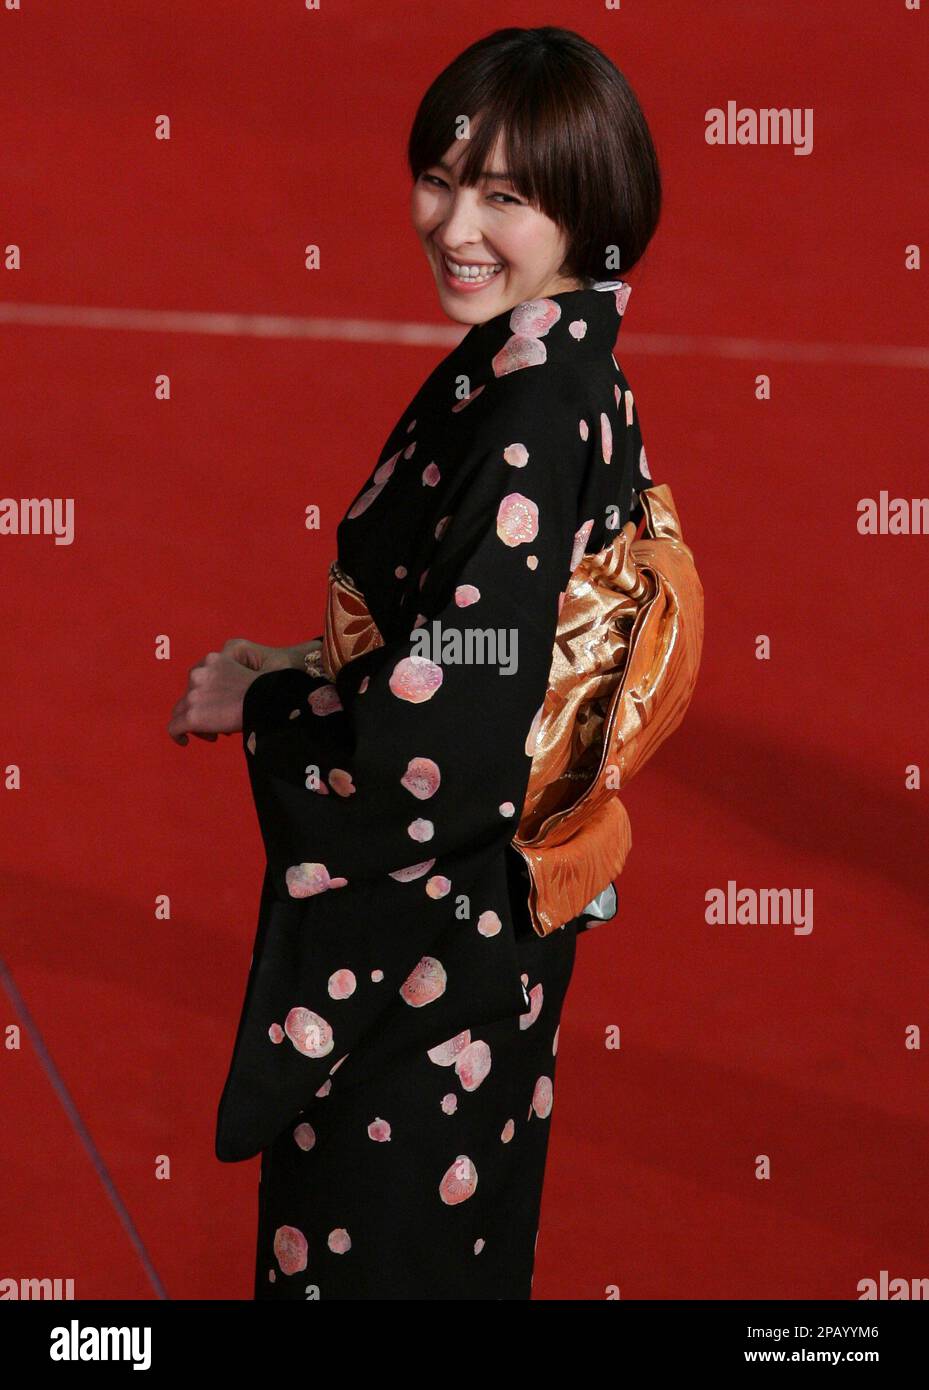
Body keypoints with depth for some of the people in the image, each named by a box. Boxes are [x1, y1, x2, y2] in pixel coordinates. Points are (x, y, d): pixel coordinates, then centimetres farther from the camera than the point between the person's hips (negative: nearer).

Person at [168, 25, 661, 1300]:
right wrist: (320, 667, 7)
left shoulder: (533, 406, -25)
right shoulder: (576, 372, 4)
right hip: (492, 895, 9)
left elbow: (454, 727, -28)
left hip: (423, 924, -9)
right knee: (463, 1232, 23)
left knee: (366, 1248, 4)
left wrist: (257, 701, -14)